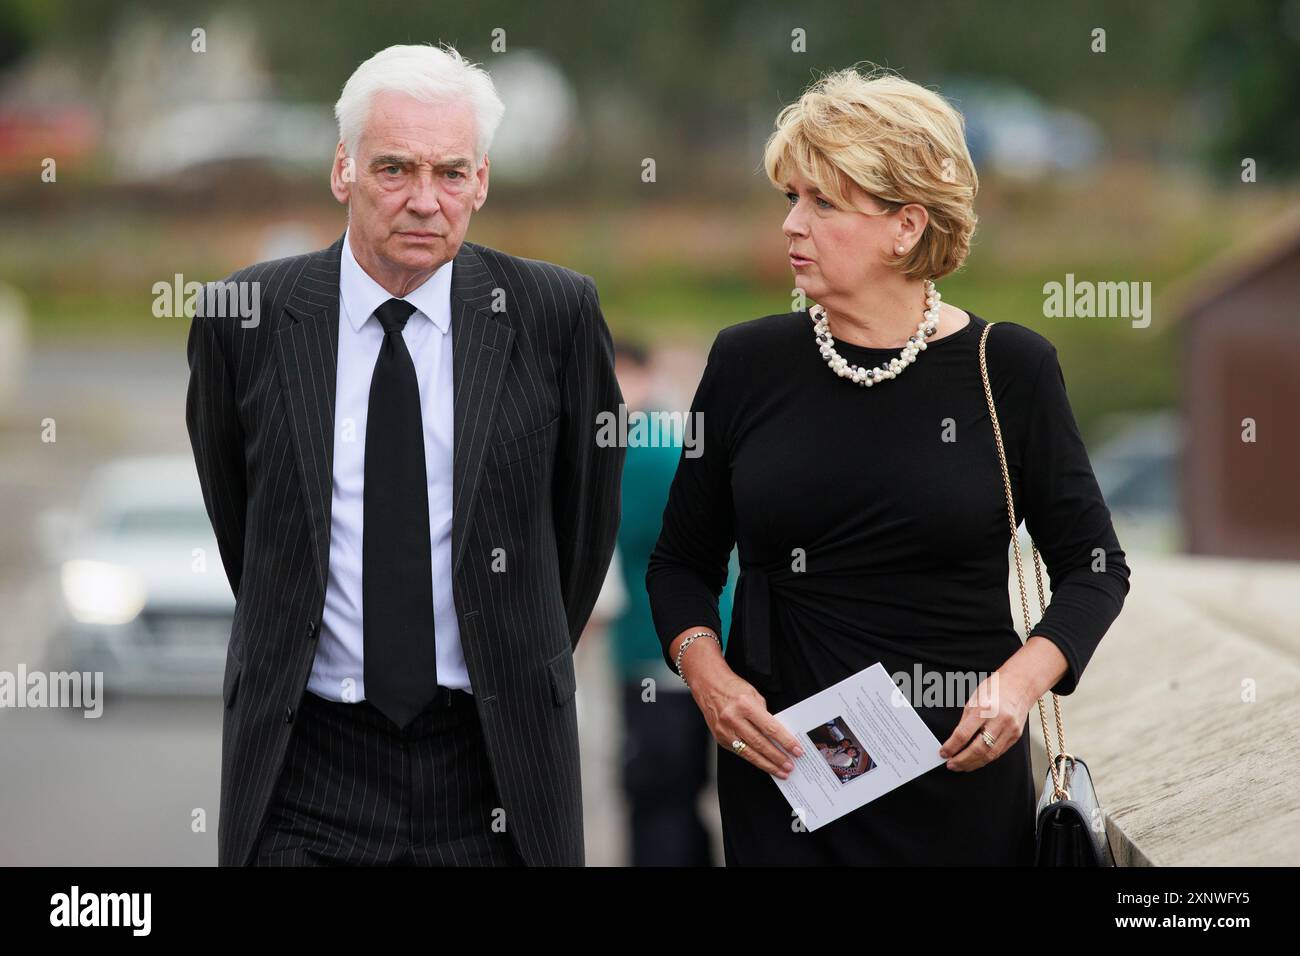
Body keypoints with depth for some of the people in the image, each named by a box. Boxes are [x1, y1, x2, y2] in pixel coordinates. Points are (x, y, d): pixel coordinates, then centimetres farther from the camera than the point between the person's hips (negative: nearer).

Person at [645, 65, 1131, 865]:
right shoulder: (746, 363, 2)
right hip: (779, 769, 1)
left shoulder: (1010, 368, -3)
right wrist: (706, 672, -8)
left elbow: (1094, 567, 3)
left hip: (960, 773, -1)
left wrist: (1022, 679, -14)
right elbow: (682, 560, 11)